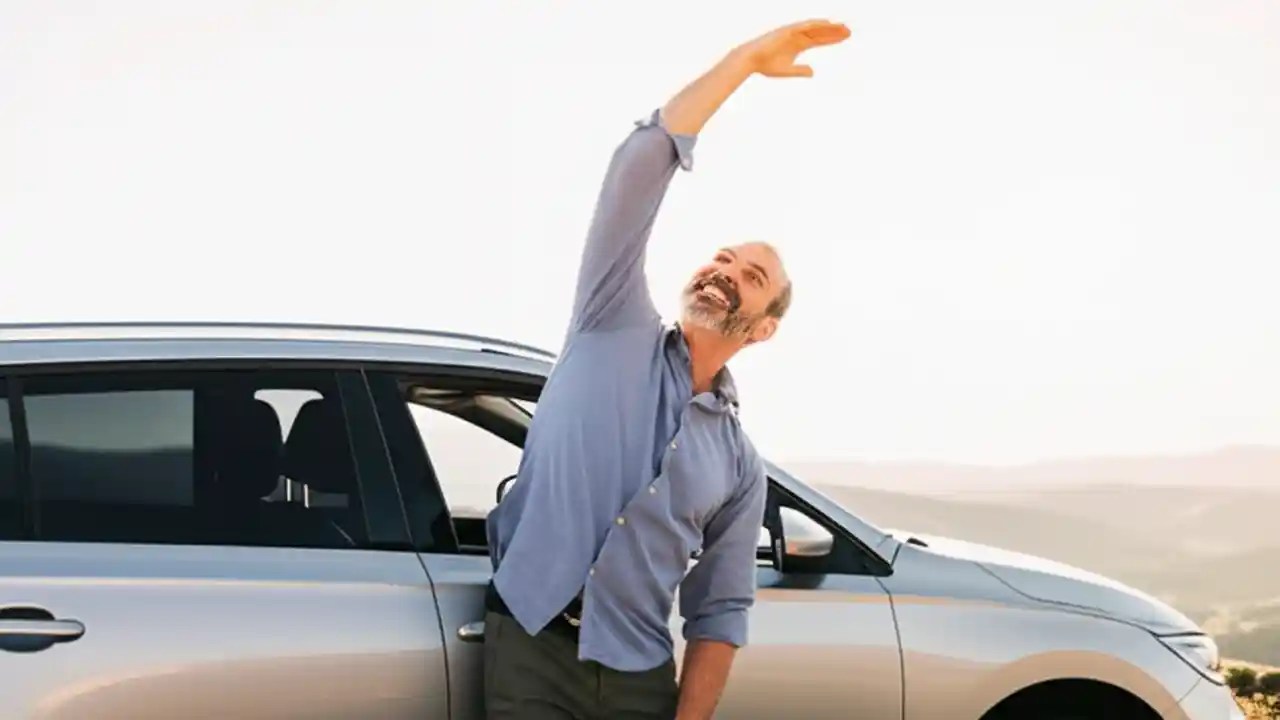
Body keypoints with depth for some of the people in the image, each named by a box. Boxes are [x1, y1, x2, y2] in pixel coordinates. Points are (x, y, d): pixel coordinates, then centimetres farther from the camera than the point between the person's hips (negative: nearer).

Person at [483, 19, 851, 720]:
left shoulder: (740, 466, 12)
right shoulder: (616, 328, 6)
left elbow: (719, 616, 10)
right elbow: (641, 164, -5)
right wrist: (747, 59, -4)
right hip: (532, 646, -3)